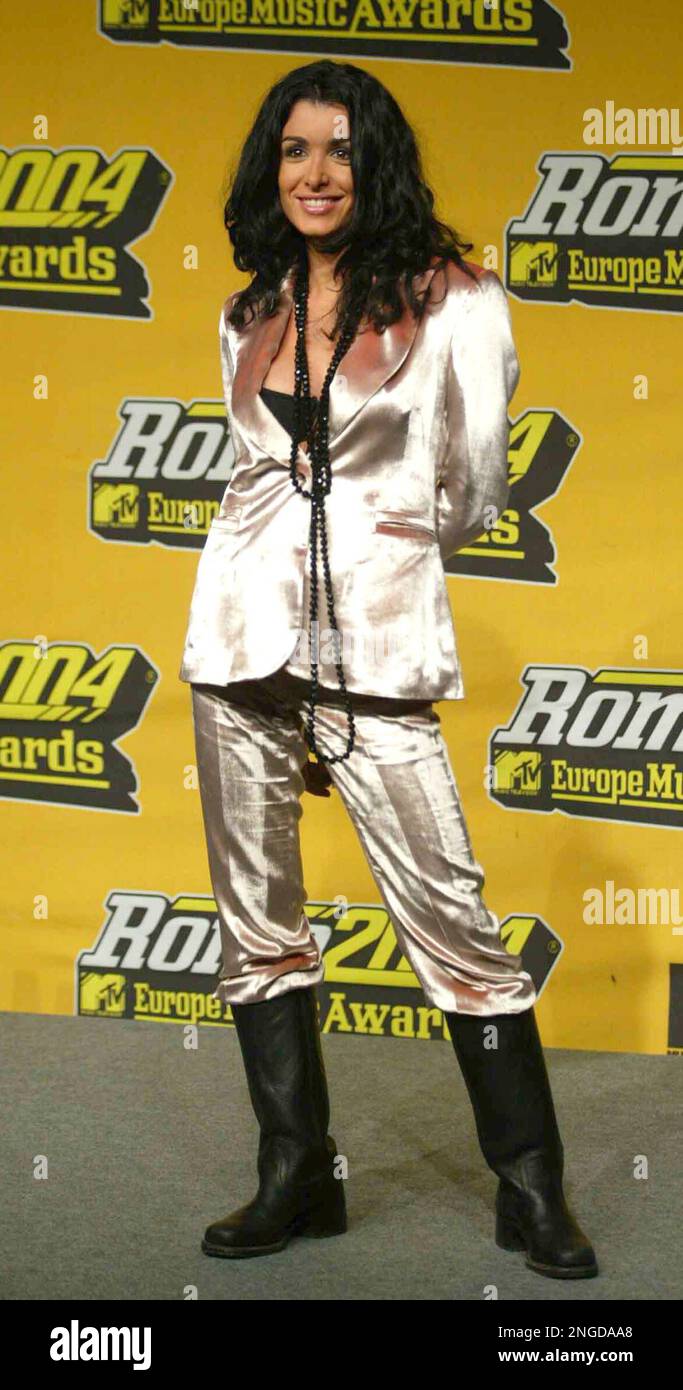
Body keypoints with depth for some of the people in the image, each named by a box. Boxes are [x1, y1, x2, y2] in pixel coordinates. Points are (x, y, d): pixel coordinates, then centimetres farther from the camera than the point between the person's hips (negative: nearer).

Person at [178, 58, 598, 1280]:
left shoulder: (451, 300, -1)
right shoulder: (249, 318, 12)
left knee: (451, 917, -6)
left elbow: (474, 488, 6)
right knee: (256, 916, 7)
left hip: (379, 639, -4)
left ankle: (531, 1192, 8)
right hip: (245, 628, 5)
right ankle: (295, 1178, 19)